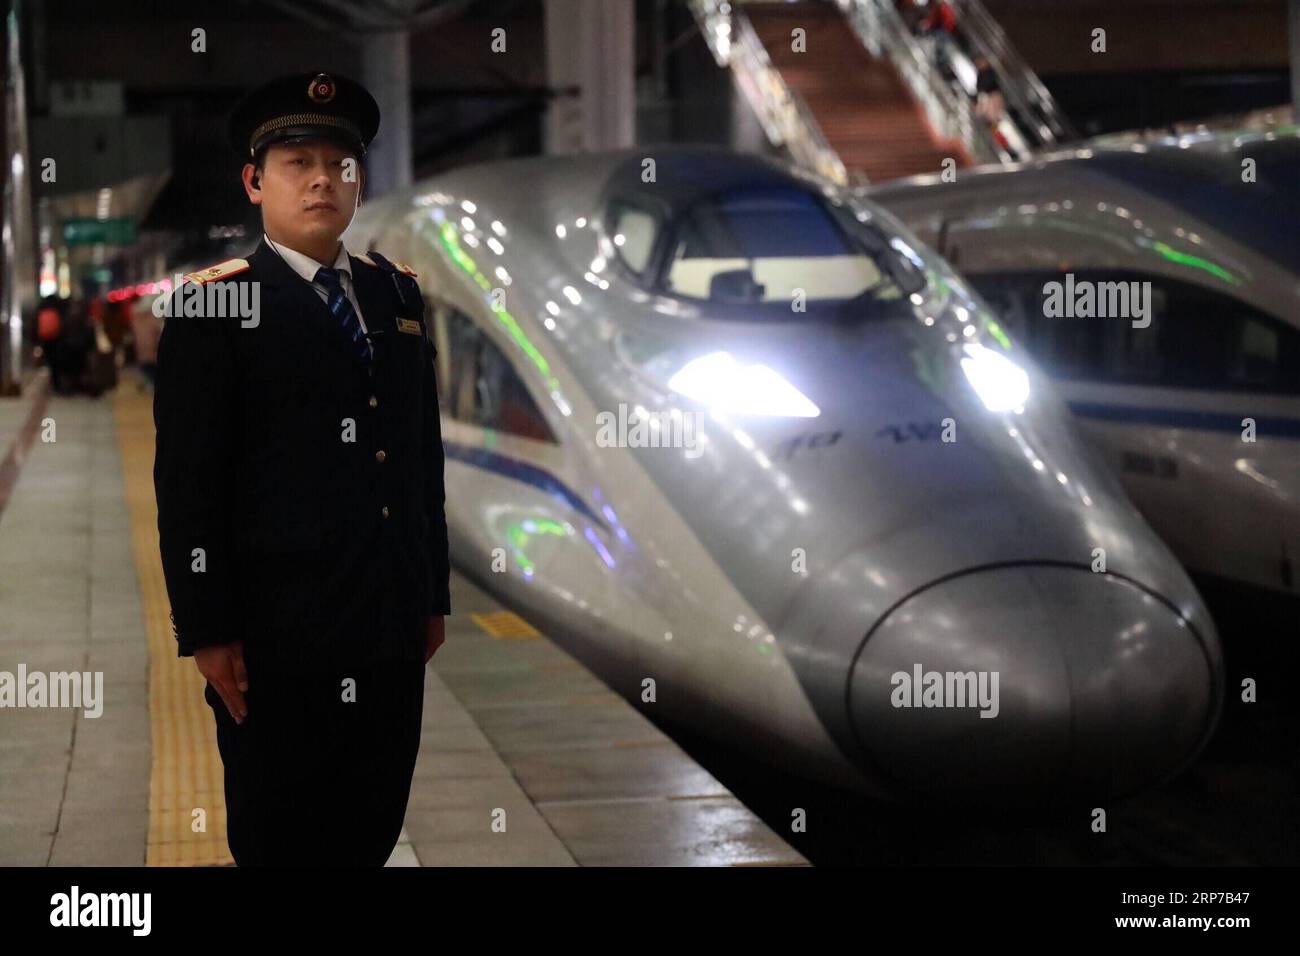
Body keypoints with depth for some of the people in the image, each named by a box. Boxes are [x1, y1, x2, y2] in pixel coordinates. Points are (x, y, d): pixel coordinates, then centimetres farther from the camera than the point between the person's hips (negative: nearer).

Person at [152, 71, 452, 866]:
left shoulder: (398, 294, 13)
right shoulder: (215, 304, -4)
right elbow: (187, 479, -8)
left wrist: (434, 592, 13)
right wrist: (207, 631, -13)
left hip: (392, 632, 5)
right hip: (277, 637, -5)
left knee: (373, 835, 12)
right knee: (280, 844, 5)